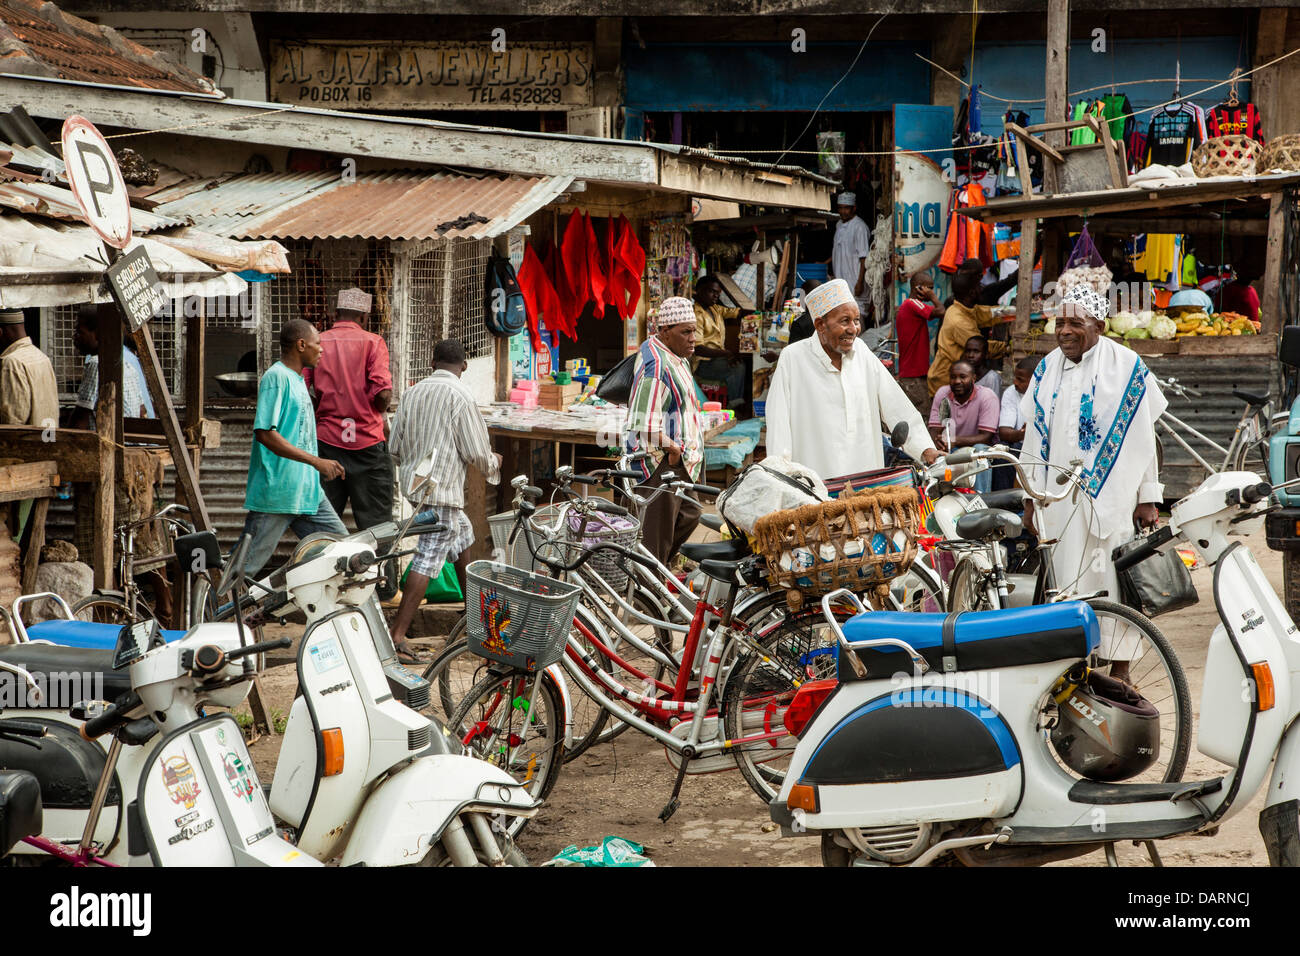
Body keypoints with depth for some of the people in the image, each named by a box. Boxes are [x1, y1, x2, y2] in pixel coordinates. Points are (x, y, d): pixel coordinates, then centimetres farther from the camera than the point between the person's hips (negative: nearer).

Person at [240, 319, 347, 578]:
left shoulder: (297, 379, 17)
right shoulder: (277, 377, -13)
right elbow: (265, 433, -22)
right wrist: (317, 461, -23)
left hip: (307, 491, 10)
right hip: (276, 491, -10)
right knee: (245, 565, -5)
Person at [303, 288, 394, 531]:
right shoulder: (372, 342, -2)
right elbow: (383, 392, -13)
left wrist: (321, 408, 14)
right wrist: (380, 415, 6)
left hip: (326, 441, 3)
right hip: (367, 441, -3)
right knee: (376, 524, 1)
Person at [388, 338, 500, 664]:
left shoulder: (413, 392, 8)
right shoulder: (460, 395, -10)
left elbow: (395, 448, 12)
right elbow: (477, 452, -10)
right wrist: (493, 464, 13)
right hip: (443, 489, -8)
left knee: (463, 533, 27)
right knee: (427, 560, -9)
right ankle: (397, 637, -15)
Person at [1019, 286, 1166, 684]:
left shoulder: (1126, 367, -2)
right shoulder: (1046, 370, 10)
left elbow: (1143, 437, -2)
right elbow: (1034, 436, 14)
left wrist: (1147, 498, -4)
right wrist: (1030, 498, 12)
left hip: (1110, 495, -4)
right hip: (1058, 498, 4)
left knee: (1112, 577, -3)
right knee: (1065, 580, 2)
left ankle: (1119, 668, 5)